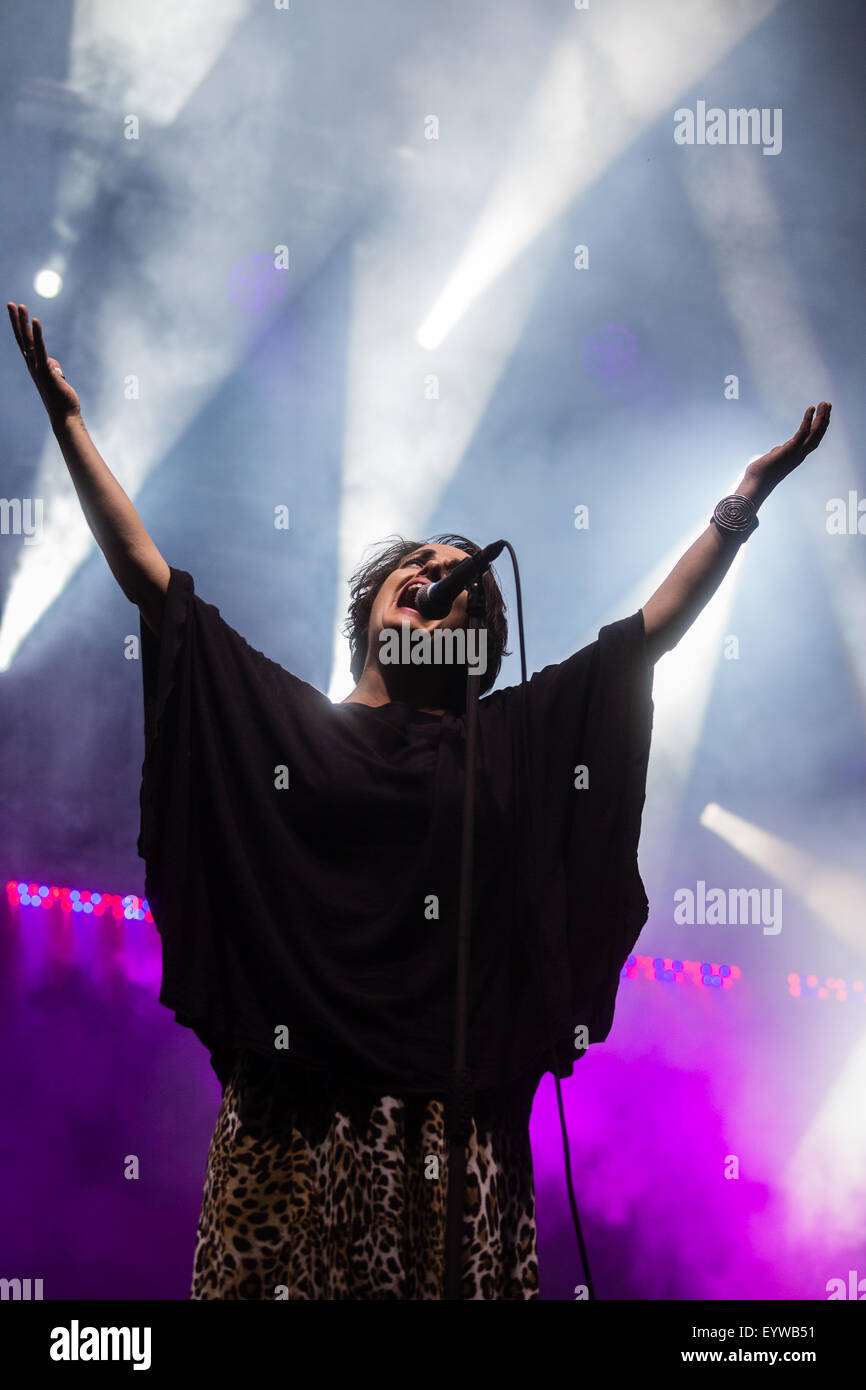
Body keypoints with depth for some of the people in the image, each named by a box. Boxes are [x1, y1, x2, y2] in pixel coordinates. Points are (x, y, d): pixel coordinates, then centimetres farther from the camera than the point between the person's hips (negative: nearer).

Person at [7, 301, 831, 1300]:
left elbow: (655, 625, 10)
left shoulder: (510, 738, 12)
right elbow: (144, 572, 12)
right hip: (288, 1103, 0)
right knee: (276, 1272, 1)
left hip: (444, 1104, 0)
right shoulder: (269, 711, 13)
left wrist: (745, 499, 6)